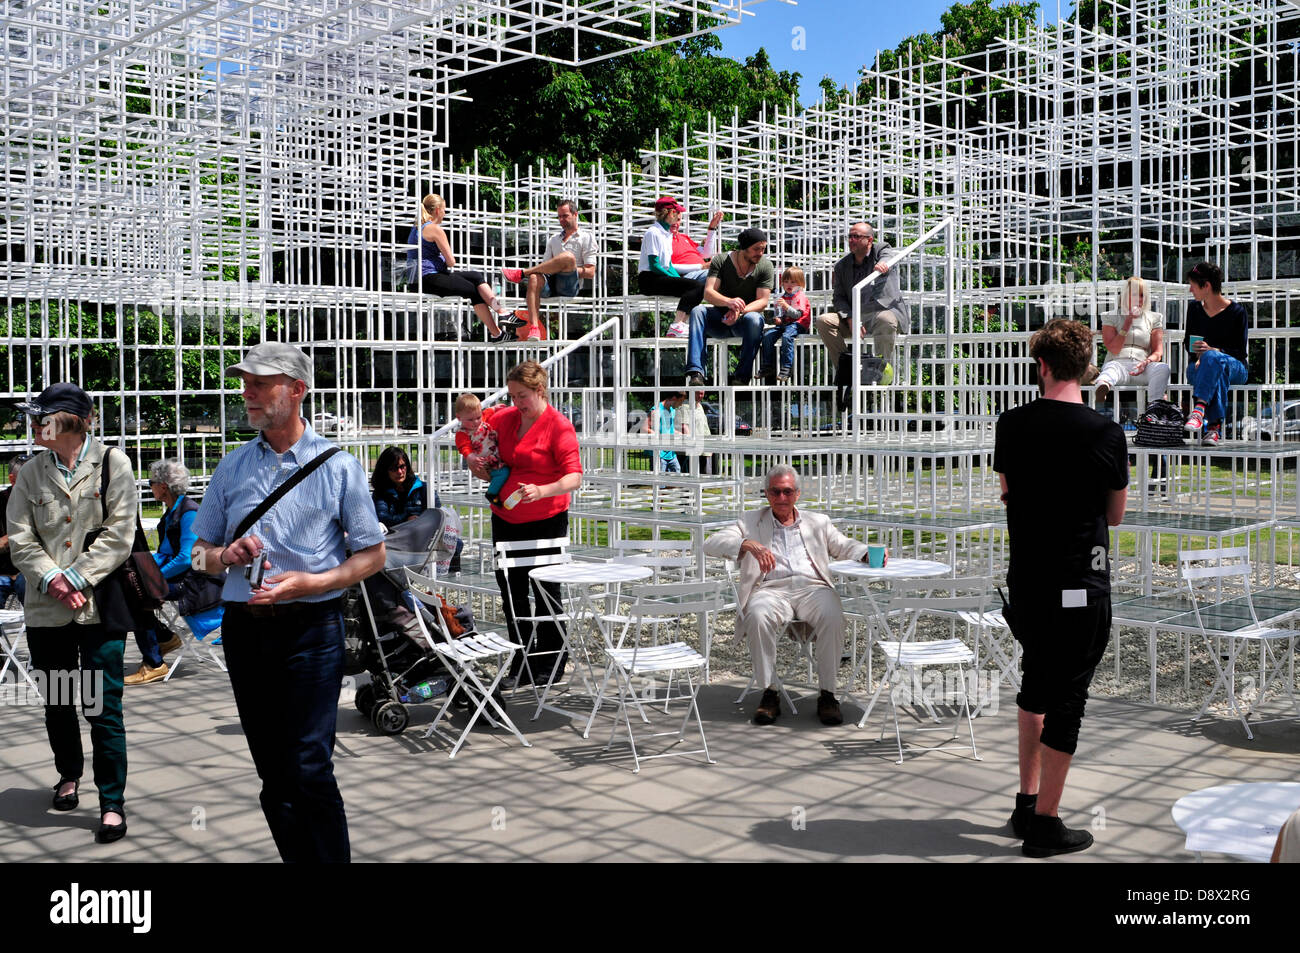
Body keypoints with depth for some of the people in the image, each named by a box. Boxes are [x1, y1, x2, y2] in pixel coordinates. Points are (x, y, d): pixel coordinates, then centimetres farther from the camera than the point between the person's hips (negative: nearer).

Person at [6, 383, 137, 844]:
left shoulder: (112, 464, -1)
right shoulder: (31, 473, 8)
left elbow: (118, 533, -7)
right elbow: (20, 538, 4)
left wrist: (75, 579, -13)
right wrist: (51, 579, -12)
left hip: (99, 604, -4)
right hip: (46, 608, 4)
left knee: (103, 707, -5)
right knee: (57, 702, 16)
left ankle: (112, 802, 3)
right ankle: (69, 774, 40)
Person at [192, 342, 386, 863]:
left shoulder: (337, 465, 0)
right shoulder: (231, 467, 12)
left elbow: (372, 555, 0)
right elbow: (202, 555, 18)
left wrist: (308, 581, -14)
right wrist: (226, 554, -6)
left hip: (311, 627, -4)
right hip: (244, 627, 5)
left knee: (310, 767, -10)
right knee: (272, 773, 10)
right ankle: (297, 857, 22)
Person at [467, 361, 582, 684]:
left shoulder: (559, 426, -11)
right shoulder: (503, 419, 7)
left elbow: (574, 476, -20)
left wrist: (541, 491, -37)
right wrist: (475, 461, -4)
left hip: (545, 521, -6)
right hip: (505, 520, 6)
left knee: (546, 592, 4)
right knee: (511, 593, 9)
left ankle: (551, 666, 16)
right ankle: (521, 667, 19)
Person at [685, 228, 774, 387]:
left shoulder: (765, 266, -2)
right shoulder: (721, 260, -4)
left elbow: (762, 301, -10)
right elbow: (708, 293, -16)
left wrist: (740, 311, -30)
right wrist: (728, 302, -38)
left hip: (745, 318, -1)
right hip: (720, 320, 1)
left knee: (754, 319, -36)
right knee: (697, 310, -29)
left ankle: (742, 377, -32)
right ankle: (695, 372, -41)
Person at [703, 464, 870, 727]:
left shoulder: (818, 522, 27)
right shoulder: (751, 521, 18)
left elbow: (844, 546, 27)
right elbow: (712, 544, 5)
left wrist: (868, 553, 3)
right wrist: (748, 544, -15)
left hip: (813, 587, 1)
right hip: (771, 589, -1)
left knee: (832, 618, -32)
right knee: (758, 617, -36)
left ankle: (827, 694, -21)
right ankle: (769, 693, -22)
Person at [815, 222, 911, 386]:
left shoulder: (881, 250, 6)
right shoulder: (842, 265, 13)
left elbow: (888, 256, -20)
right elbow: (838, 297, 6)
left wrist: (884, 264, -47)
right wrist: (850, 319, -13)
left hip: (883, 310, -4)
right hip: (853, 316, 4)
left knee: (885, 319, -39)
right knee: (824, 320, -18)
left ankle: (884, 366, -24)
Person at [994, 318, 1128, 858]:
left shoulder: (1011, 426, -2)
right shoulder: (1106, 434, -11)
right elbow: (1115, 514, 2)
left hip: (1025, 580, 4)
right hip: (1080, 585, -4)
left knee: (1037, 683, 22)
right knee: (1067, 697, 4)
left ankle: (1026, 802, 28)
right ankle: (1044, 824, 10)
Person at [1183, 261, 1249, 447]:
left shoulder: (1237, 312, -4)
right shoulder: (1194, 308, 10)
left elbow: (1240, 351, -5)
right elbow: (1189, 343, 15)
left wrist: (1213, 351, -23)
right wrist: (1200, 356, -7)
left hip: (1235, 368, -2)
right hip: (1200, 366, 3)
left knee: (1214, 359, -40)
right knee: (1217, 372, -37)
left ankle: (1199, 410, -56)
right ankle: (1214, 427, -50)